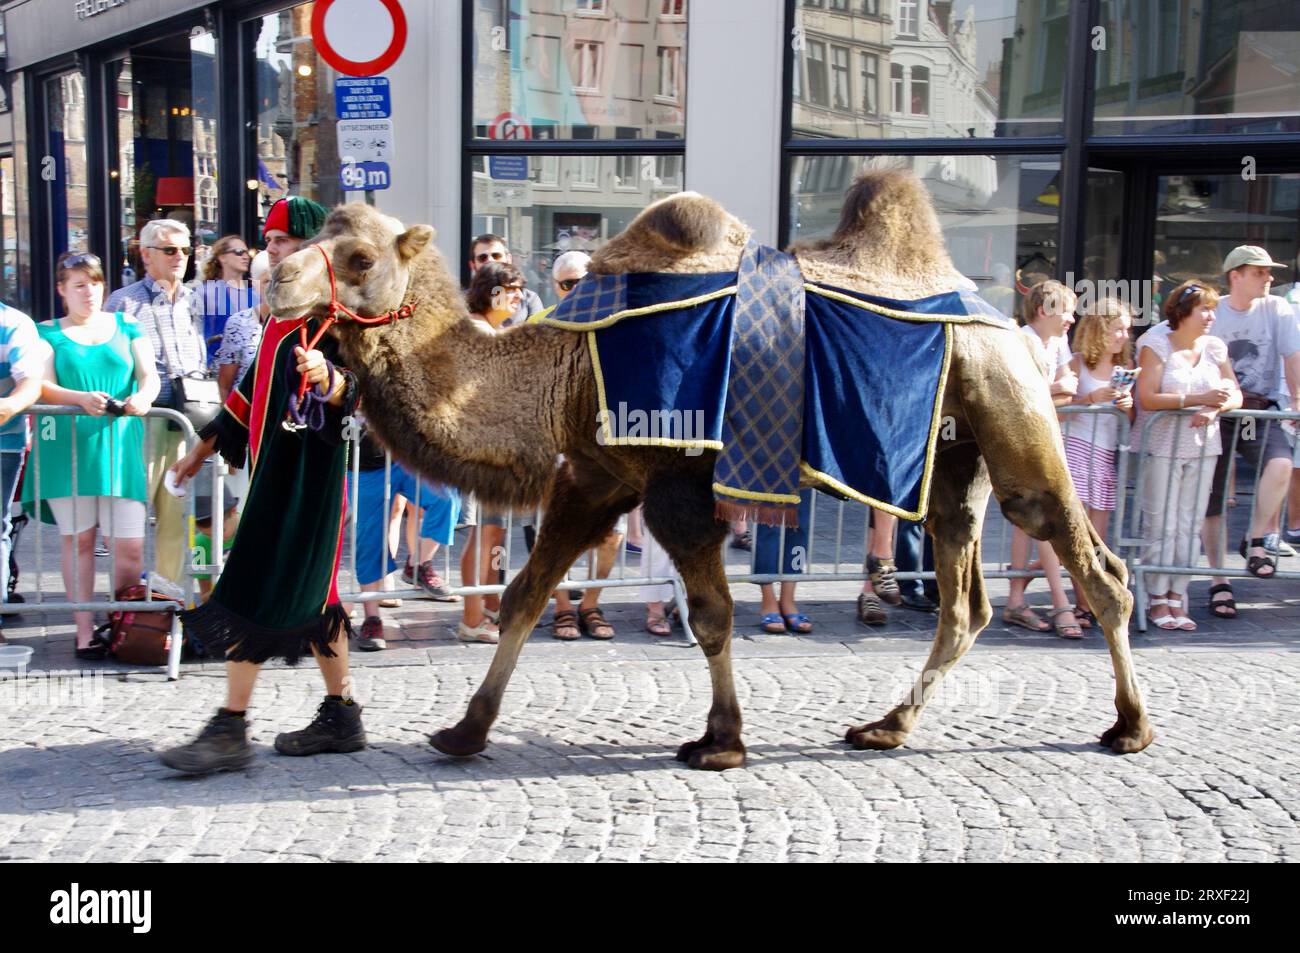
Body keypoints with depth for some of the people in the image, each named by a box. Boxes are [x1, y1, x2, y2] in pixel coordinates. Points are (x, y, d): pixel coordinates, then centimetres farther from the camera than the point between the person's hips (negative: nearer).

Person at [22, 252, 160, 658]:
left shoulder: (126, 326, 15)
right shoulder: (48, 333, 12)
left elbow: (149, 375, 7)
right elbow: (43, 386, -1)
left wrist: (142, 397, -17)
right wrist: (82, 399, -20)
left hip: (120, 445, 1)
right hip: (68, 446, 0)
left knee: (130, 545, -7)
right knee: (78, 538, 1)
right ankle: (85, 631, 7)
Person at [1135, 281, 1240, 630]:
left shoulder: (1215, 348, 10)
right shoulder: (1156, 346, -4)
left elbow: (1235, 395, 7)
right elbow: (1147, 398, -15)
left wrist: (1215, 408, -15)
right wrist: (1197, 398, -21)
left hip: (1203, 448, 4)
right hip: (1162, 447, -4)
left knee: (1190, 526, 4)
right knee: (1160, 525, -3)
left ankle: (1177, 599, 10)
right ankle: (1158, 601, 5)